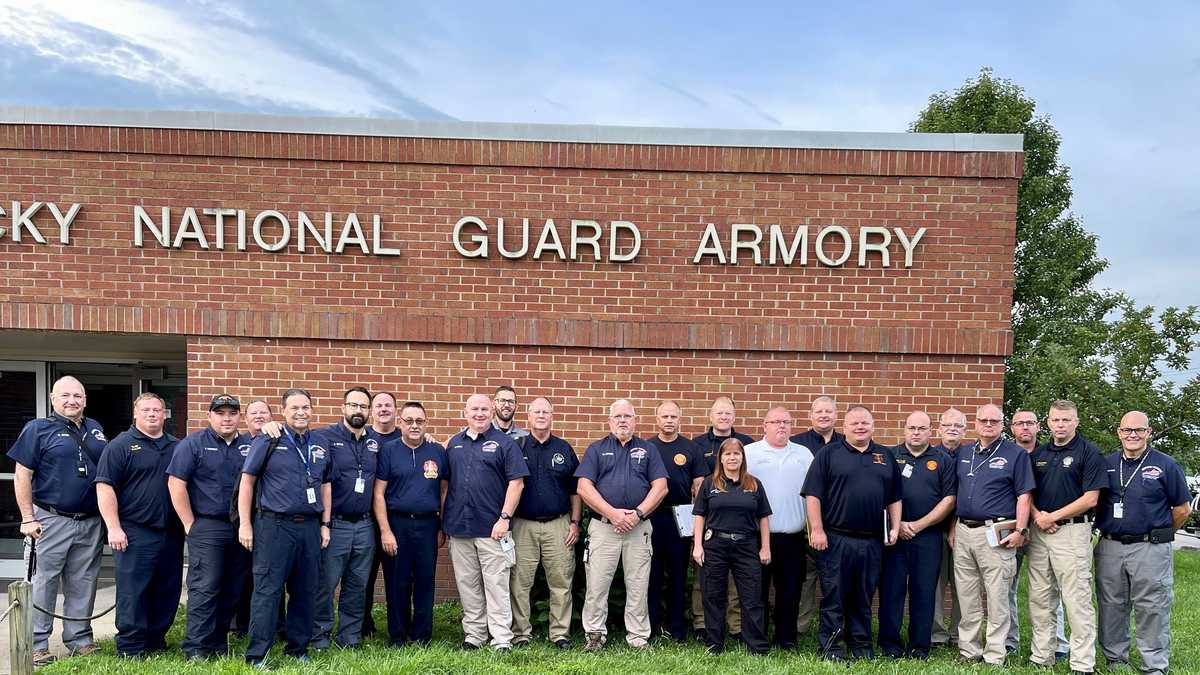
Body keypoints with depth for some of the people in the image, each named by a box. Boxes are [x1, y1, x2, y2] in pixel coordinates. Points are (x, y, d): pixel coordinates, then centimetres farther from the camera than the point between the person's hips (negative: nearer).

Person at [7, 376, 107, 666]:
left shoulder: (95, 430, 12)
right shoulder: (37, 429, -2)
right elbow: (22, 475, -6)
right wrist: (28, 518, -11)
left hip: (91, 522, 4)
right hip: (51, 521, -4)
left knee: (83, 584, 10)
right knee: (44, 582, 1)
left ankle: (80, 639, 19)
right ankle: (37, 645, 10)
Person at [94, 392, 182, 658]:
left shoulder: (176, 447, 14)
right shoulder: (120, 445, -2)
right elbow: (105, 487, -8)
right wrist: (113, 528, -15)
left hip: (171, 533, 5)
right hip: (135, 533, -5)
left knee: (167, 592, 10)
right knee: (133, 593, -2)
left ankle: (156, 641, 22)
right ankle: (130, 649, 6)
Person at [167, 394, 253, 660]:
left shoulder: (250, 445, 10)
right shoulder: (193, 443, -1)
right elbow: (176, 484, -6)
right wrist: (190, 525, -8)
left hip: (242, 528, 4)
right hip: (207, 527, -4)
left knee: (233, 589, 8)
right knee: (205, 588, -5)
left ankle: (219, 642, 20)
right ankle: (196, 649, 2)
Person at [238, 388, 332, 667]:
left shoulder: (320, 447, 12)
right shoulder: (268, 441, -2)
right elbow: (247, 481, -3)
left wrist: (325, 524, 13)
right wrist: (245, 524, -7)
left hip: (309, 527, 5)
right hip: (274, 526, -5)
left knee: (305, 591, 11)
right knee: (267, 591, -3)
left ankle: (298, 648, 23)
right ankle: (257, 655, 4)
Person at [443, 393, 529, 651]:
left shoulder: (504, 442, 0)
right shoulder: (454, 443, 13)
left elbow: (516, 482, -6)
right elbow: (446, 483, 18)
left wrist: (504, 518, -12)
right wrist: (443, 519, 11)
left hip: (492, 529, -4)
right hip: (458, 528, 4)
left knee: (496, 584, -2)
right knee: (467, 585, 10)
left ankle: (501, 638, 3)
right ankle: (473, 634, 21)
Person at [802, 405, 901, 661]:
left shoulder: (886, 457, 13)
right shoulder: (829, 453, 0)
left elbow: (894, 497, 17)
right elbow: (813, 494, -6)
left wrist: (895, 527, 7)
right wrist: (817, 530, -11)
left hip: (872, 541, 4)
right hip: (836, 539, -4)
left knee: (864, 597, 13)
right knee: (833, 595, 2)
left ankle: (861, 645, 24)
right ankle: (830, 647, 10)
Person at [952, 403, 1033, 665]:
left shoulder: (1016, 454, 0)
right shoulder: (964, 454, 15)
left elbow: (1023, 496, -5)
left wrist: (1020, 530, -12)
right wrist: (953, 528, 13)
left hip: (994, 533, -5)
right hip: (963, 532, 5)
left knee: (997, 599, -1)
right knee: (966, 598, 9)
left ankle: (995, 655, 7)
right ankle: (968, 650, 19)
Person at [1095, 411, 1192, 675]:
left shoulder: (1166, 465, -2)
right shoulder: (1106, 464, 6)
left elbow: (1183, 507, 4)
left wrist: (1159, 534, 9)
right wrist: (1106, 530, 9)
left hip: (1151, 549, -3)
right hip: (1109, 548, 4)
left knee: (1152, 610, 1)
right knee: (1111, 607, 11)